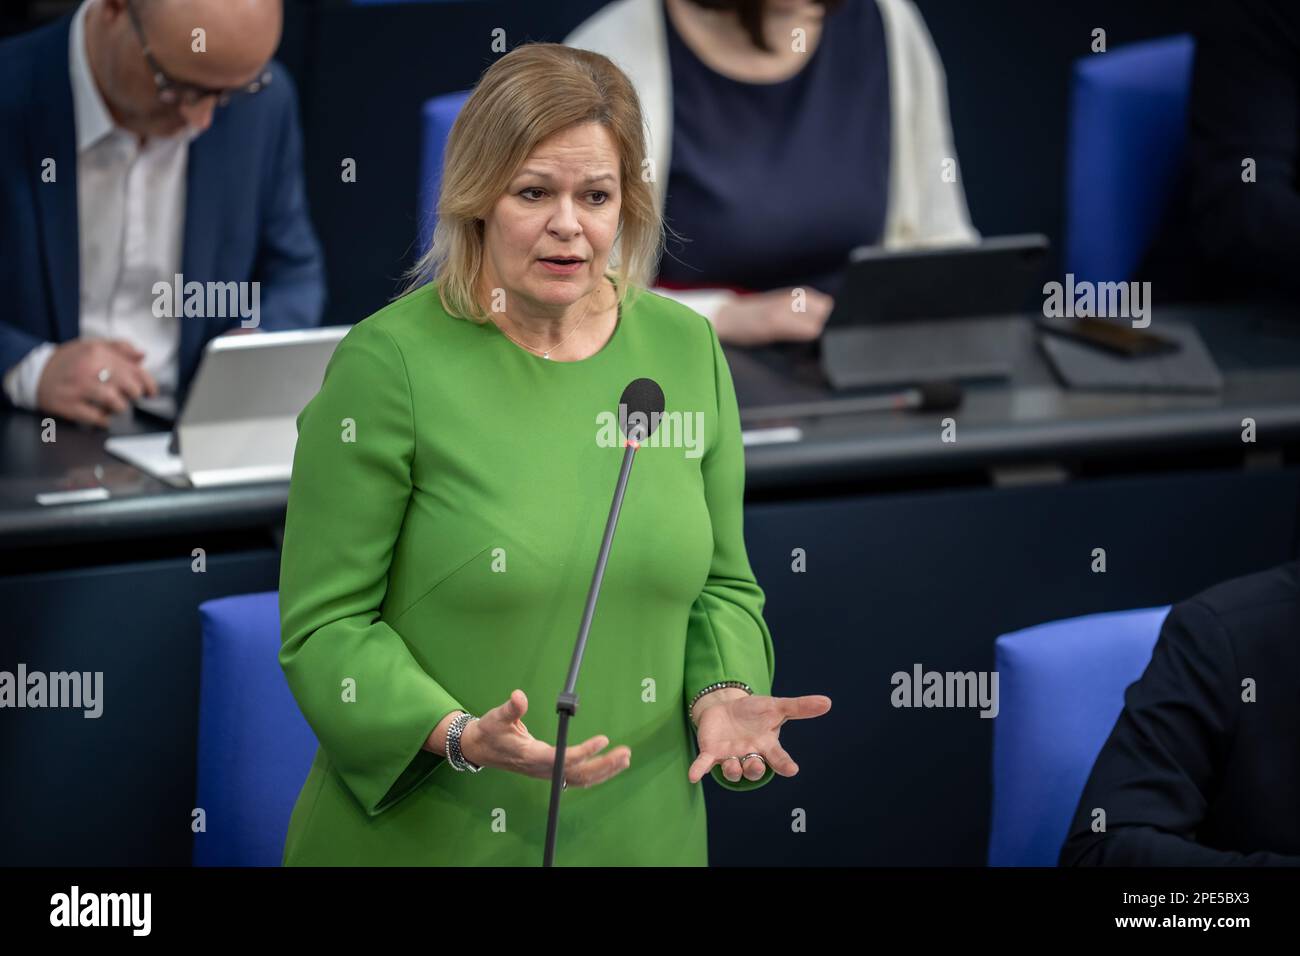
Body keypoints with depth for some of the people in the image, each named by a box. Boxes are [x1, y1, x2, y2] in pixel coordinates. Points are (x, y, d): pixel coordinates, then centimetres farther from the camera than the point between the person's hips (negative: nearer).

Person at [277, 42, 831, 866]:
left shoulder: (686, 349, 2)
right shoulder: (389, 362, -12)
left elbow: (721, 585, 11)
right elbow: (325, 625, -10)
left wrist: (721, 696, -8)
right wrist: (459, 736, -24)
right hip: (424, 836, -4)